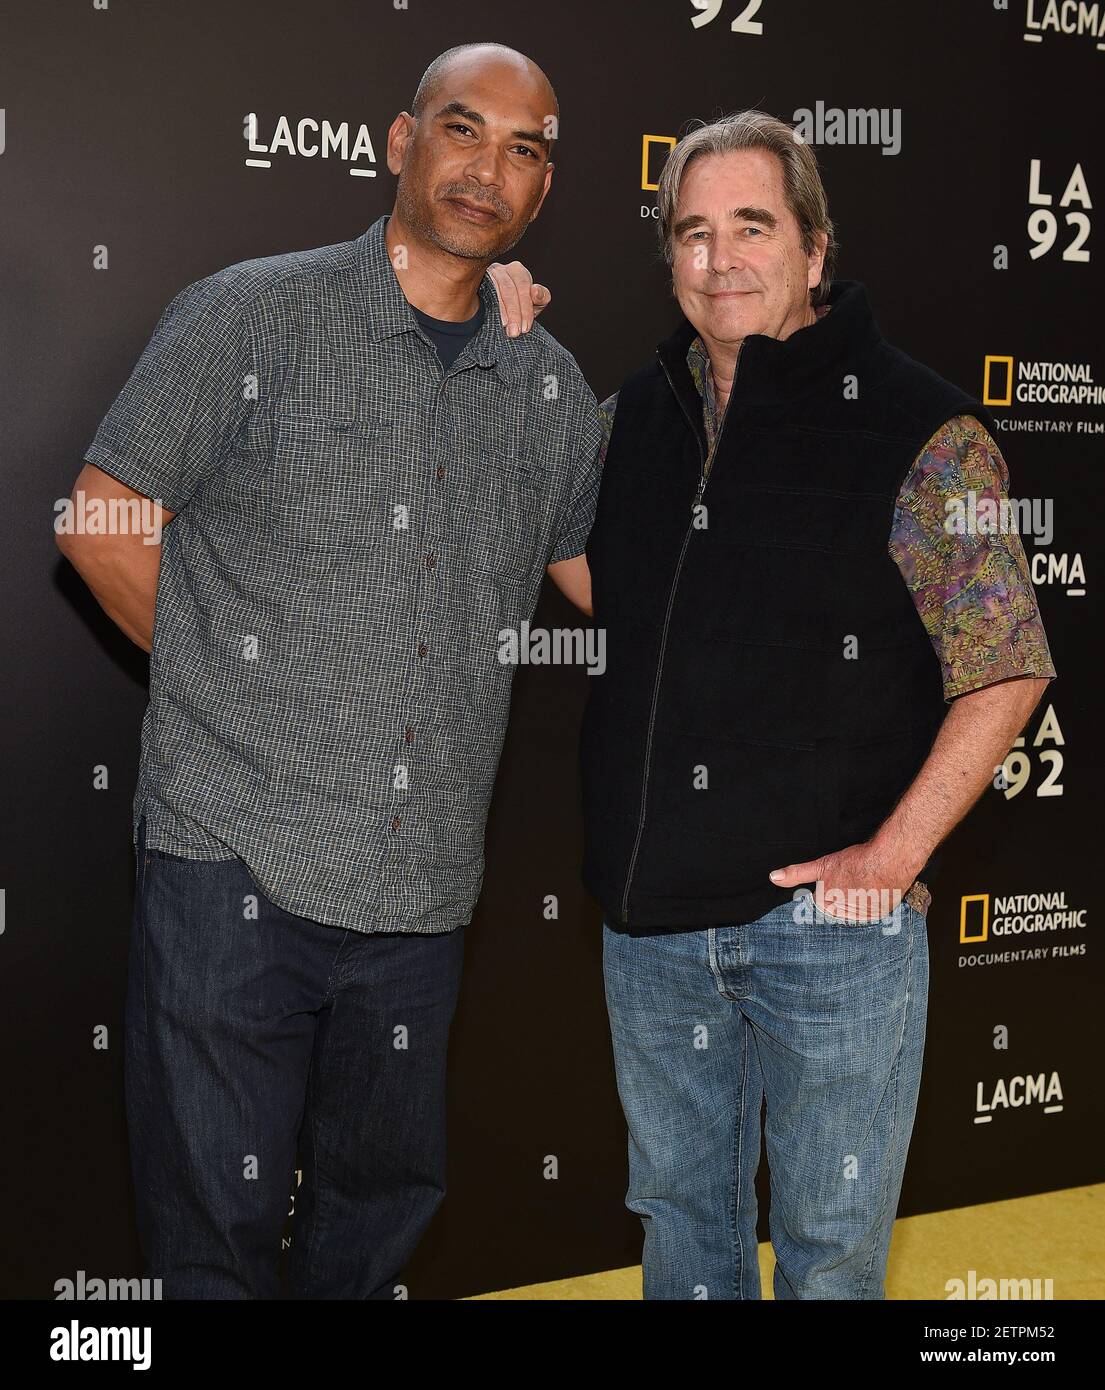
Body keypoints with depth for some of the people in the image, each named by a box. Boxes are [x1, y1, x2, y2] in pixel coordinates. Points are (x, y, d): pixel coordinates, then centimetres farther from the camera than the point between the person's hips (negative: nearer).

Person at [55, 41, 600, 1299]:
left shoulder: (550, 387, 10)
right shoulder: (251, 317, -3)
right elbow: (99, 525, -1)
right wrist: (234, 680, 0)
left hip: (422, 885, 5)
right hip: (236, 863, -4)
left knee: (385, 1196, 19)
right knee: (216, 1226, 5)